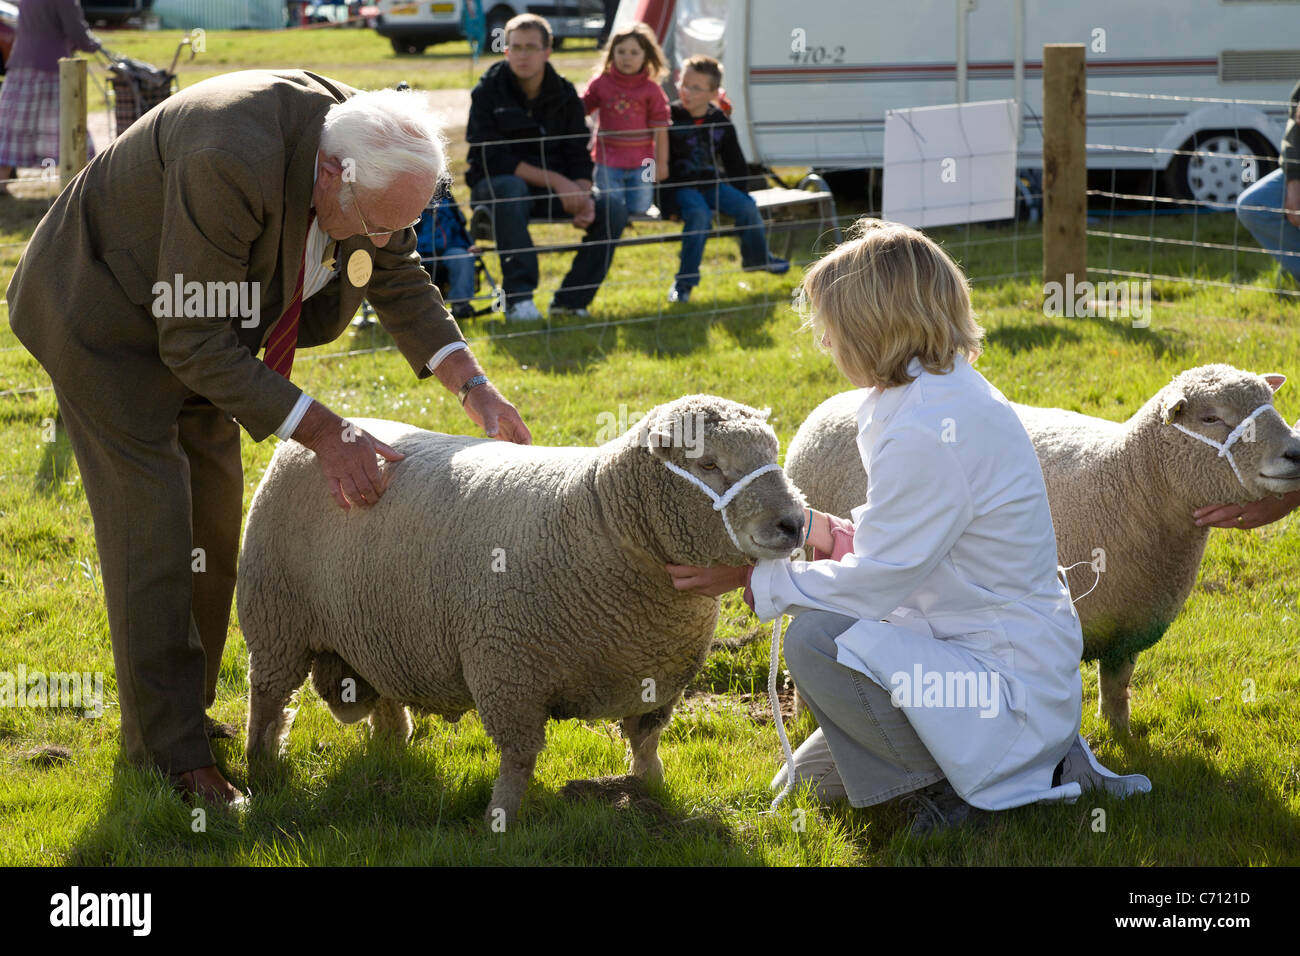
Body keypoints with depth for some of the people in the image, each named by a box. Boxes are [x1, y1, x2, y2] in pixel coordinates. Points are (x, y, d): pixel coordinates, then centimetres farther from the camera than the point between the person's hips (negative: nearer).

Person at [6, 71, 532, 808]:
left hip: (194, 319, 8)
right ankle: (170, 753, -5)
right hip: (107, 320, -8)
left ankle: (188, 709, 24)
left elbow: (399, 280, 2)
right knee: (153, 526, -10)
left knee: (213, 519, 10)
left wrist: (474, 387, -10)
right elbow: (196, 344, -32)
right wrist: (325, 433, -31)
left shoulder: (366, 158, -17)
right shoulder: (233, 165, -41)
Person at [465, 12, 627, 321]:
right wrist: (555, 181, -24)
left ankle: (571, 299, -9)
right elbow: (493, 159, -17)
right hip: (493, 187, -4)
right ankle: (518, 298, -38)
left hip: (551, 191, 4)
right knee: (511, 187, -40)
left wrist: (583, 197, -20)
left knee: (613, 211, -19)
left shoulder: (565, 95, 5)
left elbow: (579, 157, 3)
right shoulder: (488, 92, -8)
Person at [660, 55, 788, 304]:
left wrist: (740, 194, 8)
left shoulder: (720, 121, 7)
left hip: (711, 183, 5)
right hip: (681, 187, -5)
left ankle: (757, 258, 18)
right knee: (699, 214, -32)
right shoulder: (670, 118, -8)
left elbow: (735, 162, 17)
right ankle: (685, 281, -27)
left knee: (746, 206, -12)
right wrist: (667, 203, -16)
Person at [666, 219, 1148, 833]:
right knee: (809, 782, 17)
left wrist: (753, 578, -11)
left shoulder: (933, 432, -25)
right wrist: (840, 537, 7)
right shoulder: (952, 392, 7)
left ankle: (961, 787, -10)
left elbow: (874, 585, -21)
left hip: (1013, 684, -10)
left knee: (816, 640, -26)